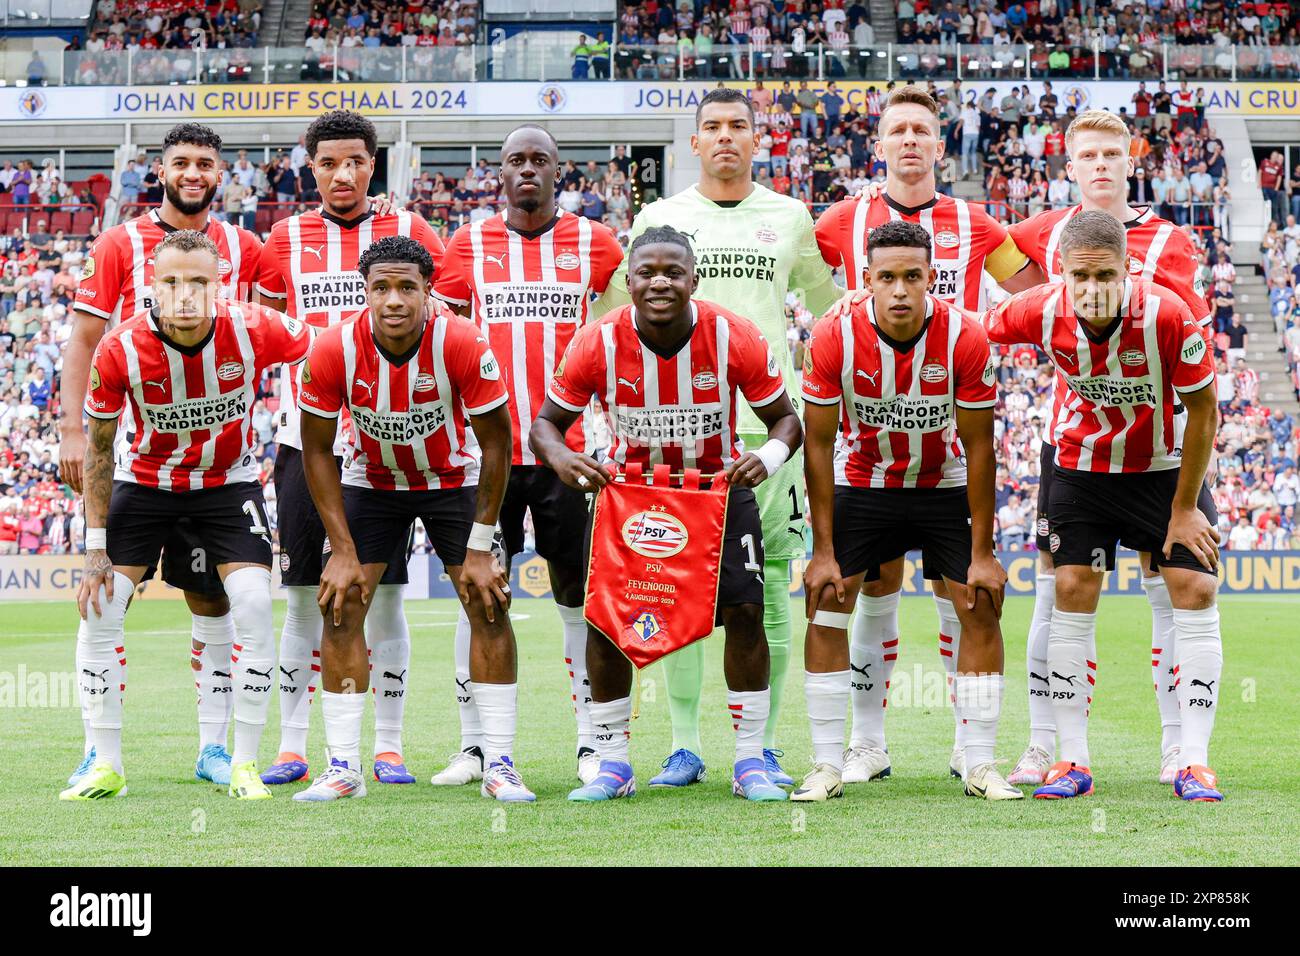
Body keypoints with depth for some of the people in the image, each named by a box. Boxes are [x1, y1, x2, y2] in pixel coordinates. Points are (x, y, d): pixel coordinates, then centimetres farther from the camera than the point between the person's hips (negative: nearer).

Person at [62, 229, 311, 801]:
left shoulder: (254, 331, -27)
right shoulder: (120, 351, -25)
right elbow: (99, 447, -10)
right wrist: (96, 547, -10)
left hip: (229, 482, 0)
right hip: (145, 480, 0)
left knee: (254, 609, -15)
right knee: (99, 610, -9)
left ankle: (245, 764, -1)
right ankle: (106, 765, 4)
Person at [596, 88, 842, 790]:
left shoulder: (790, 218, 11)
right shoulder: (659, 218, 9)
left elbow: (828, 305, 23)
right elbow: (612, 310, 16)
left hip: (769, 420, 0)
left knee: (769, 581, -1)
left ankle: (763, 745, 5)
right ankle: (685, 746, 4)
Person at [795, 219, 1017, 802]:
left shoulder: (965, 340, -23)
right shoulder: (835, 339, -23)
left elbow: (979, 446, -15)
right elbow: (819, 444, -14)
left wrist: (981, 553, -14)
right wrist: (823, 551, -15)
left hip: (946, 486, 0)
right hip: (862, 484, 0)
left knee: (982, 608, -8)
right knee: (825, 606, -9)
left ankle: (980, 765, 0)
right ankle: (826, 765, -1)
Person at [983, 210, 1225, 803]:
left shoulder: (1167, 315, -30)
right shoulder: (1041, 313, -23)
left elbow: (1202, 412, -17)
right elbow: (968, 334, -1)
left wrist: (1184, 509, -13)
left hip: (1165, 466, -1)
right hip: (1083, 463, 2)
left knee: (1195, 593, -9)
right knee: (1072, 594, -5)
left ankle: (1193, 762, -5)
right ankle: (1072, 761, 1)